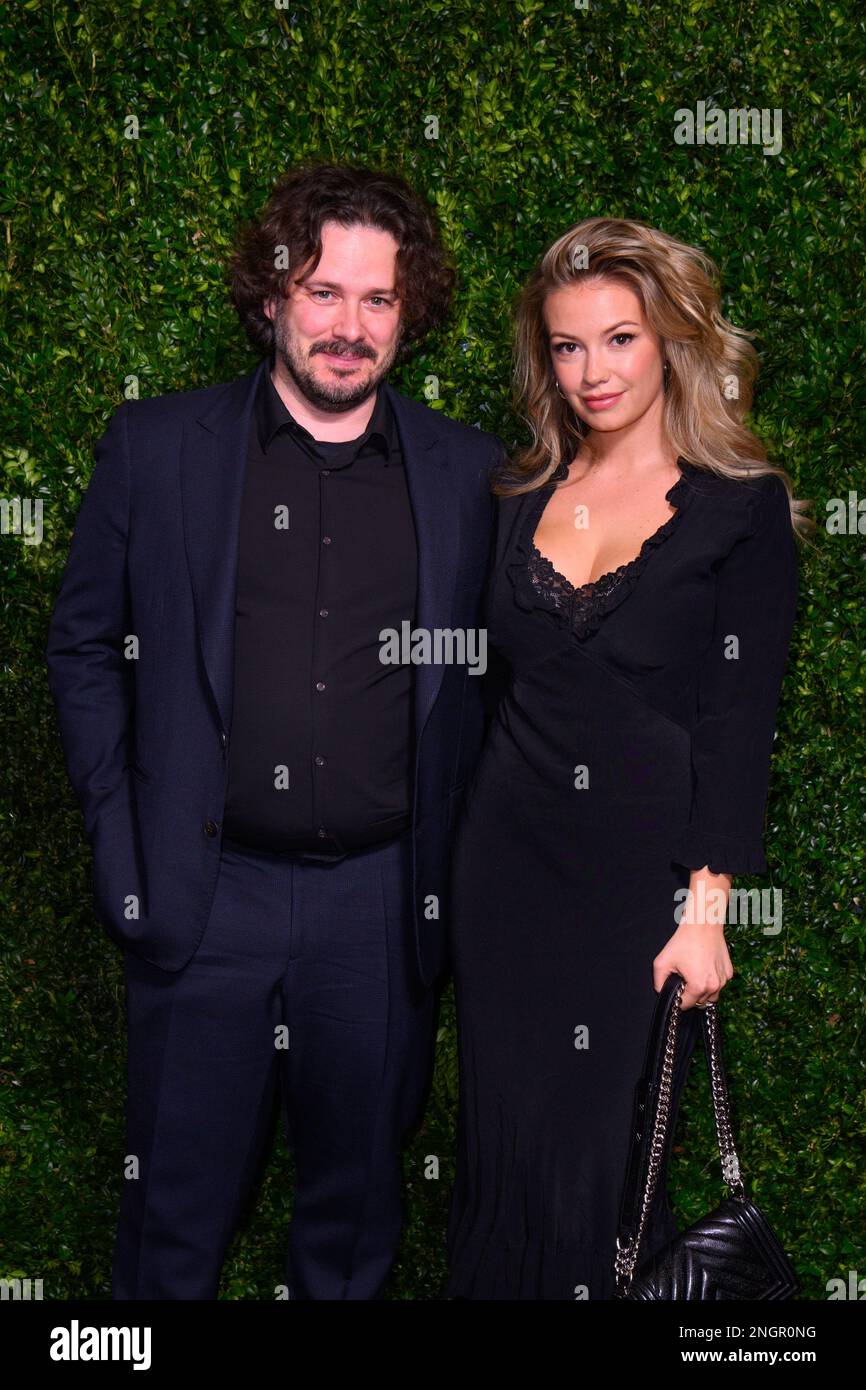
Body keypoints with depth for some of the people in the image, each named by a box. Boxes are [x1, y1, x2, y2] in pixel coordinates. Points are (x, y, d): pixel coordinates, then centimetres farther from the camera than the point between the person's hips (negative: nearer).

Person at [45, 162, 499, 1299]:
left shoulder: (468, 472, 2)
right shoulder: (154, 448, -1)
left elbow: (488, 673, 10)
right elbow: (83, 649, 5)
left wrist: (452, 867, 4)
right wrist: (119, 845, -1)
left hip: (384, 907, 1)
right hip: (205, 896, -1)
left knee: (357, 1211, 18)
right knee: (176, 1215, 12)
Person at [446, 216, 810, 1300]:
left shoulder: (742, 506, -3)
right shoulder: (523, 496, 9)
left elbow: (738, 719, -7)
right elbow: (502, 676, 11)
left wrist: (706, 909, -13)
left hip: (643, 867, -4)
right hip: (509, 856, 4)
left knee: (604, 1155, 2)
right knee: (505, 1143, 9)